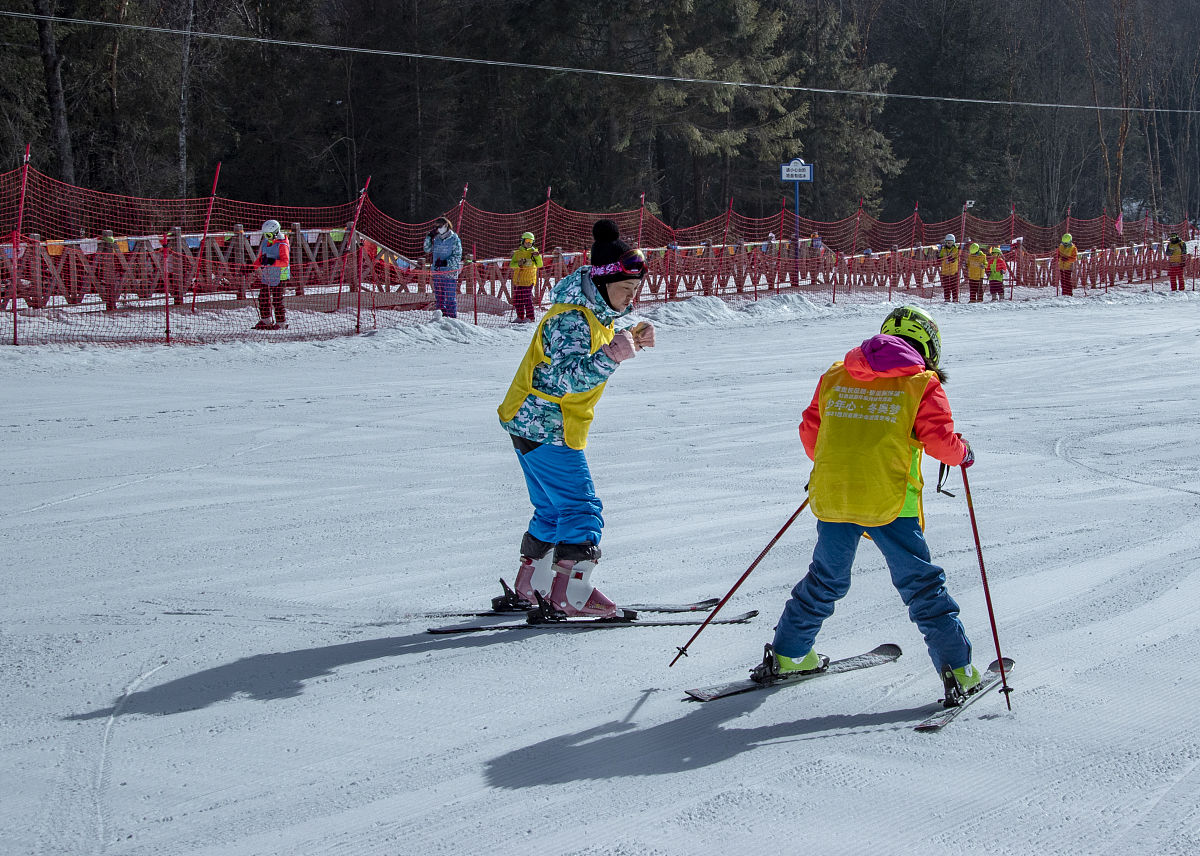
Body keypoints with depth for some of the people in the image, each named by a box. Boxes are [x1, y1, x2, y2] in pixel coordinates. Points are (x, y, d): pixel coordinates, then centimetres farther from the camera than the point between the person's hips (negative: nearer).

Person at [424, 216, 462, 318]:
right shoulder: (436, 239, 11)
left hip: (450, 273, -6)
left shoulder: (454, 239, -5)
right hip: (437, 272, 6)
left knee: (450, 298, -6)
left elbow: (457, 256, -7)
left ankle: (452, 317, -3)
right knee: (439, 297, 10)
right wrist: (429, 237, 6)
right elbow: (427, 249, 18)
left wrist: (445, 263, -18)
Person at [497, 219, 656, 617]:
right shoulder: (572, 318, -24)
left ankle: (532, 583, 27)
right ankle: (571, 592, -8)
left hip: (532, 421, 10)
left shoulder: (594, 310, 7)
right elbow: (567, 377, -33)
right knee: (581, 509, -8)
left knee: (553, 508, 18)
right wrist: (613, 355, -46)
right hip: (545, 425, -10)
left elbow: (591, 349, 23)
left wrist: (631, 340, 5)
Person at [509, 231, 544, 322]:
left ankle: (529, 317, -6)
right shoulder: (517, 252, 11)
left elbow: (539, 265, -5)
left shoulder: (533, 252, 3)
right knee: (517, 299, 7)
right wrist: (518, 264, -15)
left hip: (528, 280, -4)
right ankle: (520, 317, 18)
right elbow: (511, 265, 4)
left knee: (527, 299, -10)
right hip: (517, 280, 4)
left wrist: (537, 256, -22)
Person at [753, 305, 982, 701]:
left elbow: (810, 432, 15)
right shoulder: (921, 384, -1)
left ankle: (787, 653, 29)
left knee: (826, 580, 21)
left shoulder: (836, 375, 11)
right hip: (891, 502, -4)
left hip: (832, 496, 4)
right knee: (921, 584, 5)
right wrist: (963, 453, 16)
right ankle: (955, 666, 2)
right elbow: (940, 440, -6)